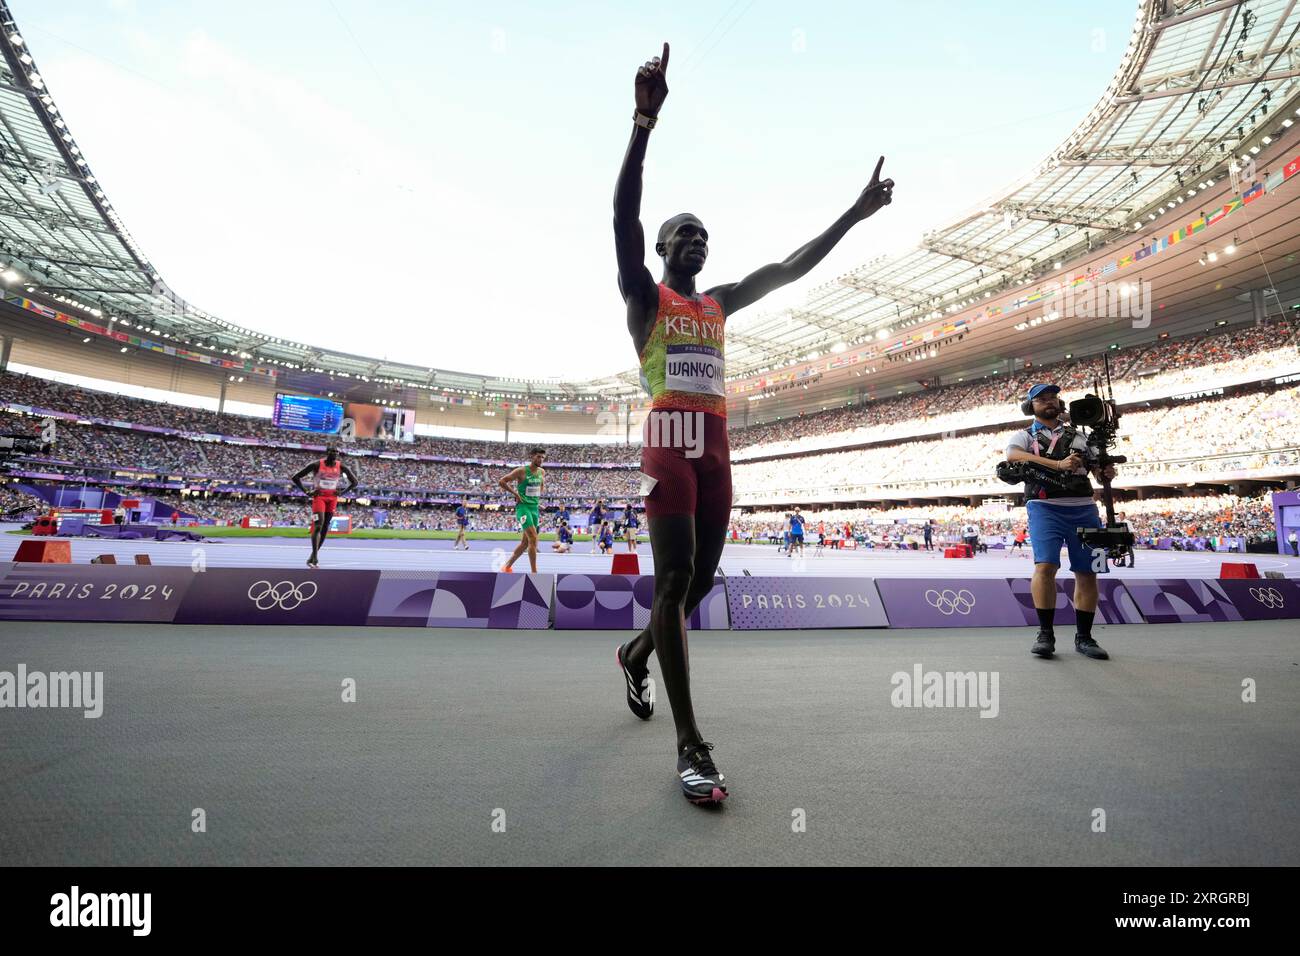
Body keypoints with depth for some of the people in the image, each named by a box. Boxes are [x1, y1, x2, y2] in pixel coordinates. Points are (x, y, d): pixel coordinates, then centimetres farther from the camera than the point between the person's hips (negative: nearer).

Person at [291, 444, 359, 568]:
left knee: (325, 527, 8)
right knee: (318, 525, -16)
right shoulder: (317, 465, -11)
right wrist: (307, 492, -11)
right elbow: (296, 478, -5)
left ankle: (314, 555, 21)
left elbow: (355, 482, 9)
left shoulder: (341, 467, -3)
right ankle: (315, 556, -16)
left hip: (332, 498, 4)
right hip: (319, 497, -3)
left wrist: (343, 492, -2)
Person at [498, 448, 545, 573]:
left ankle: (507, 567, 25)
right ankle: (534, 572, -9)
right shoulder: (521, 471, -11)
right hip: (523, 506, -7)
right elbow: (501, 481, -8)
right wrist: (515, 493, -10)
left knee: (525, 542, 10)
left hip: (535, 508, 7)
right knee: (533, 539, -16)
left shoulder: (542, 472, 8)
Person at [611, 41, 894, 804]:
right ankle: (690, 743, -9)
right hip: (669, 442, -6)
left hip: (717, 448, 7)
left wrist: (853, 215, 20)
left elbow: (787, 269, 22)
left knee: (701, 579, 9)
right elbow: (623, 215, -8)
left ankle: (636, 653, 37)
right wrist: (646, 120, -18)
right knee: (674, 576, -15)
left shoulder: (721, 304, 23)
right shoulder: (643, 295, 7)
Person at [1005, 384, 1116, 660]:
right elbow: (1013, 456, -13)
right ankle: (1045, 634, -9)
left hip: (1083, 509, 4)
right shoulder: (1025, 436, 10)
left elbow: (1096, 469, 19)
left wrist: (1106, 472, -6)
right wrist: (1058, 464, -21)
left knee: (1087, 573, 3)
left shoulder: (1078, 436, 22)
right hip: (1045, 507, -4)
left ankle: (1084, 637, 16)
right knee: (1045, 566, -19)